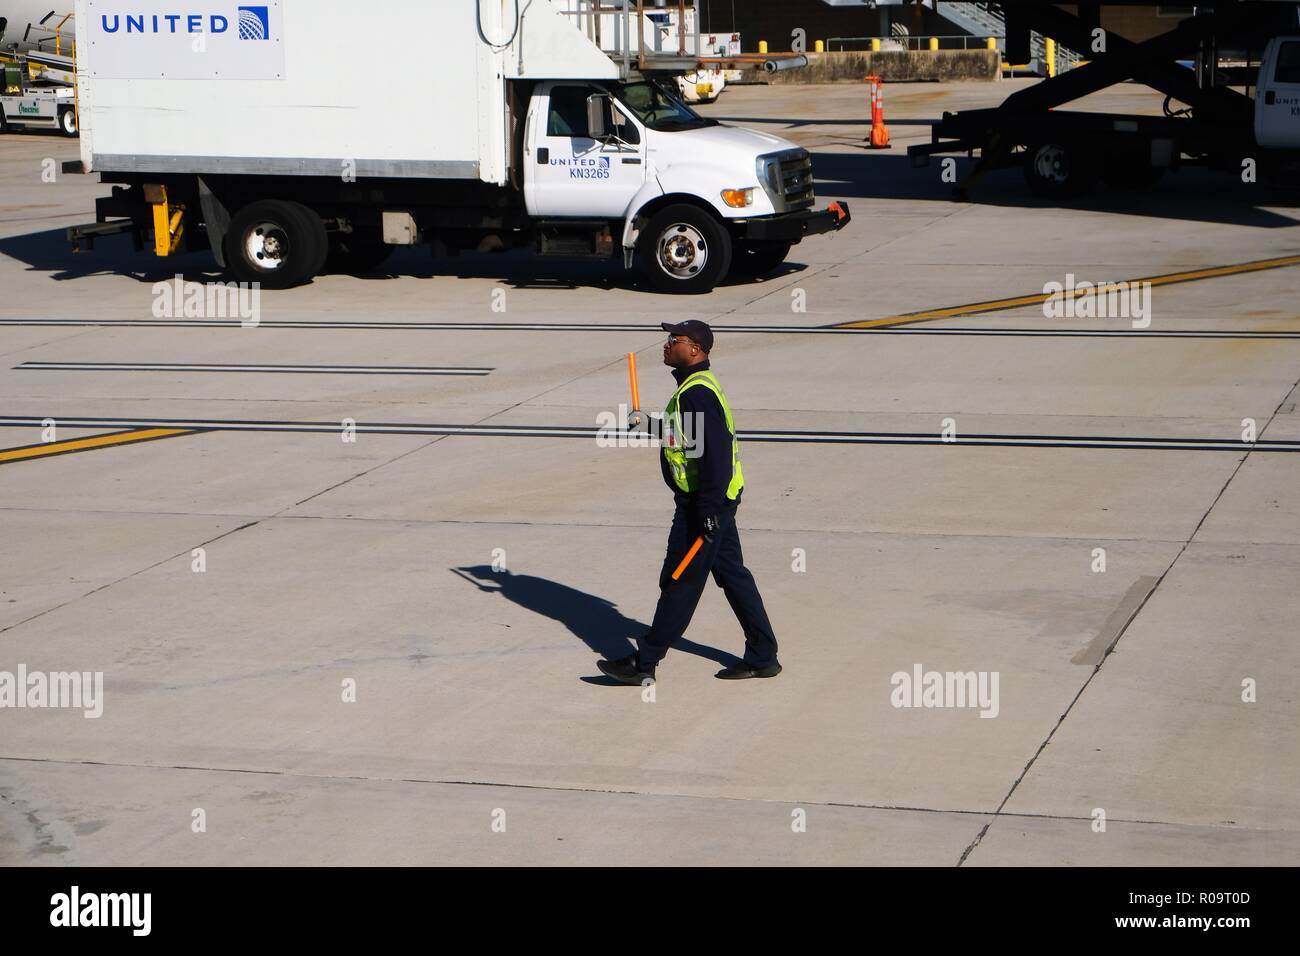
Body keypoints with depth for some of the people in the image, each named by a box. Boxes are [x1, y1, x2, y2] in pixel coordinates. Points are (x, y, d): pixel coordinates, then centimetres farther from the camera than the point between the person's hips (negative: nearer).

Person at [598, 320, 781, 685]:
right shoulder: (698, 385, 13)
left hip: (703, 504, -11)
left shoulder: (696, 393, -20)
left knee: (680, 583, -3)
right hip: (716, 500, 11)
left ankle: (644, 662, 5)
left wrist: (709, 512, -25)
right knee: (733, 576, 14)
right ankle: (763, 657, 19)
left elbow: (716, 453, -25)